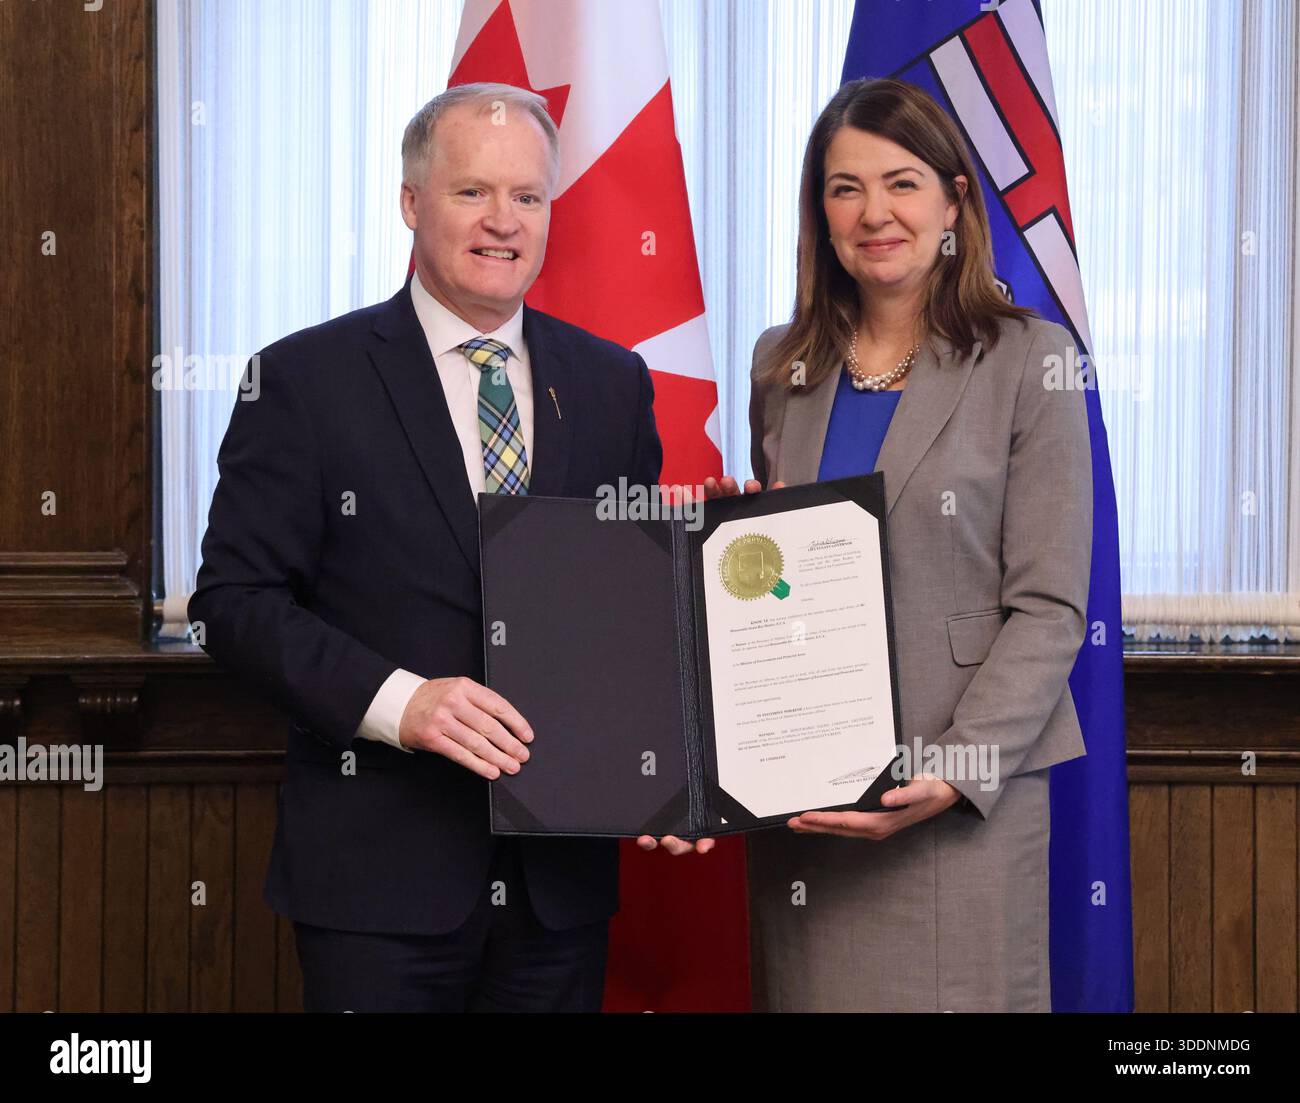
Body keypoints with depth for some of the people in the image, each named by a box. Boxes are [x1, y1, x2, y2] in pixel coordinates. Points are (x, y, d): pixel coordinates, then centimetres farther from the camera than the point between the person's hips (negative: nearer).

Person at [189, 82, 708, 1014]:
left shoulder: (612, 384, 8)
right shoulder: (307, 378, -3)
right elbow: (235, 600, -7)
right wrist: (396, 699, -20)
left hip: (564, 868, 4)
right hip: (380, 868, -3)